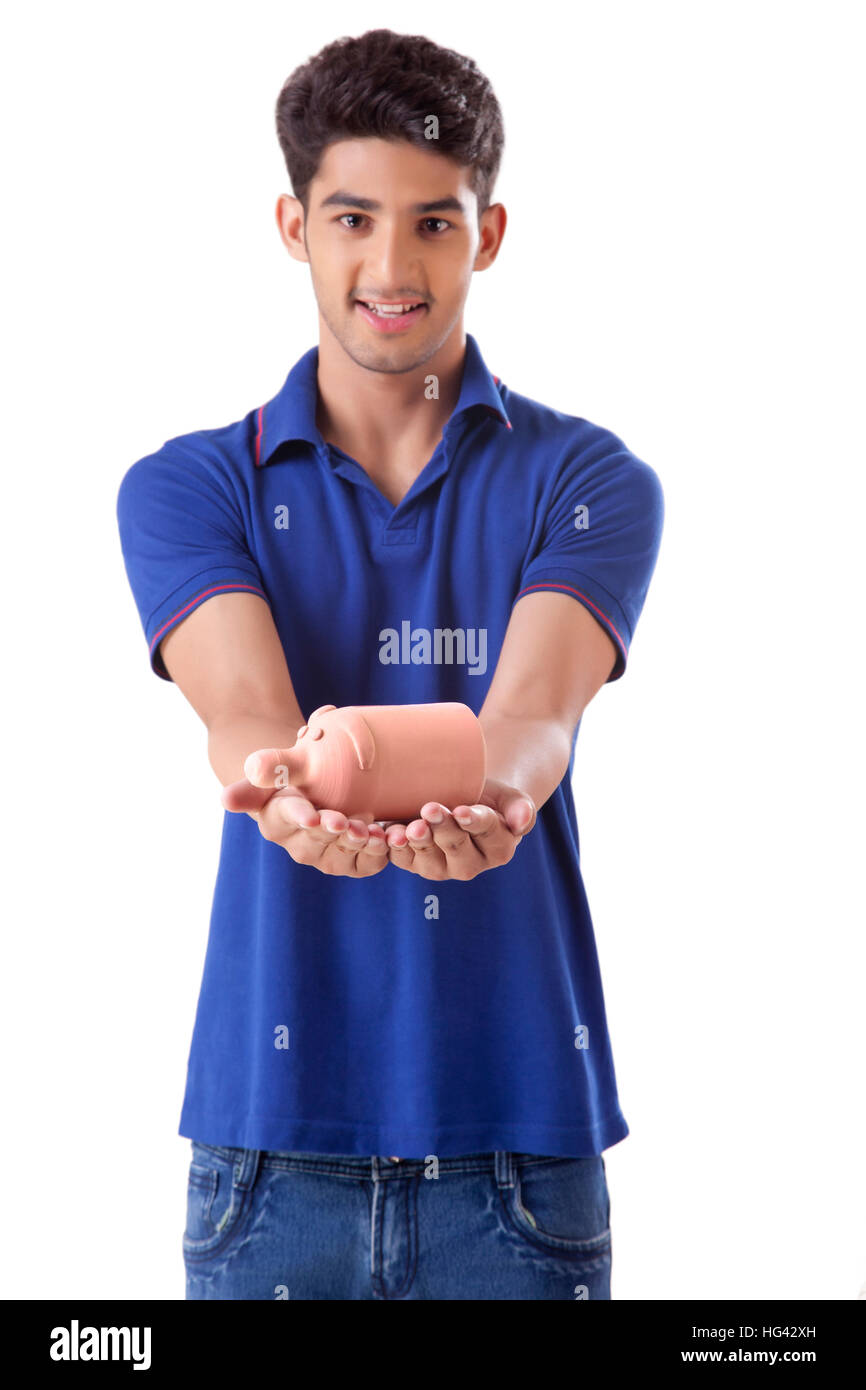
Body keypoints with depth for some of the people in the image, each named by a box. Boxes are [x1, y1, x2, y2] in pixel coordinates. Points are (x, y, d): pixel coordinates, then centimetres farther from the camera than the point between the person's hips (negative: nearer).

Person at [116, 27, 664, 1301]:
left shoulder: (587, 479, 2)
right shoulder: (186, 487, 3)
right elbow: (239, 705, -15)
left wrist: (485, 797, -40)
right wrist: (293, 796, -39)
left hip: (517, 1127, 0)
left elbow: (536, 707, -16)